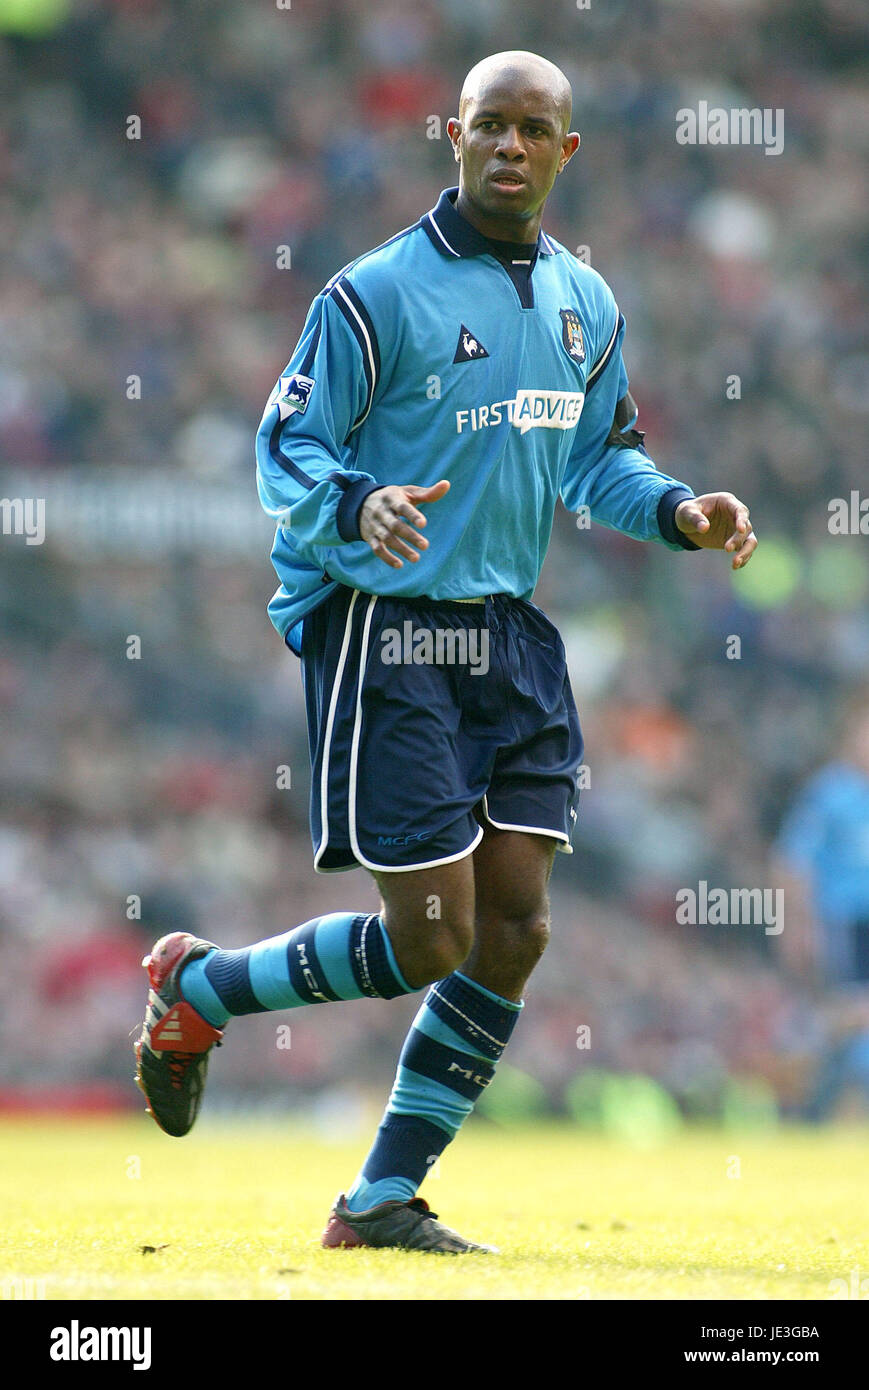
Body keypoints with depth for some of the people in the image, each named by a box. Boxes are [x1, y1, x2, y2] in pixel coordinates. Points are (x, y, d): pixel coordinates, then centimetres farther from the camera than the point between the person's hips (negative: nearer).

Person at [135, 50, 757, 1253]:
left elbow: (601, 454, 22)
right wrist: (357, 507, -30)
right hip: (387, 631, -7)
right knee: (429, 941, -8)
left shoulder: (587, 304, 11)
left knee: (515, 927, 0)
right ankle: (193, 989, 17)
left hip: (510, 635, 7)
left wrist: (678, 512, 3)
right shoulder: (376, 294, -10)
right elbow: (286, 451, -9)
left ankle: (384, 1199, 11)